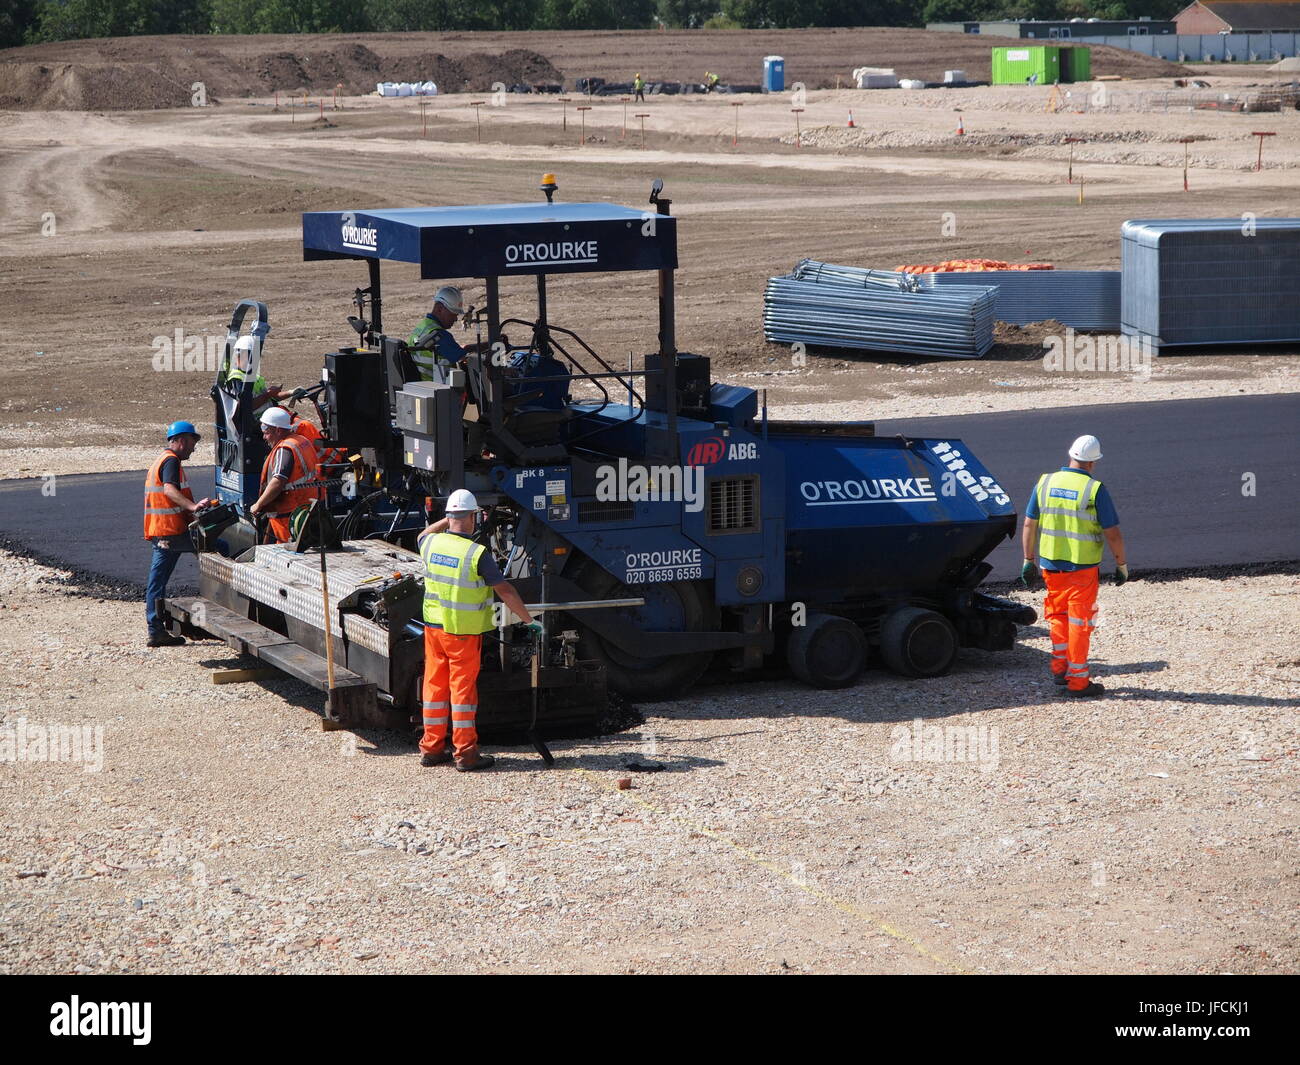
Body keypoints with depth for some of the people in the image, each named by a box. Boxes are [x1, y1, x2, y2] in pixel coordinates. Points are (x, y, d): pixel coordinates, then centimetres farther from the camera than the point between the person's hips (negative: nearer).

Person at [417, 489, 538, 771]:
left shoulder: (431, 544, -2)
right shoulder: (477, 554, -18)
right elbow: (505, 591, -14)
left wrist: (447, 520, 31)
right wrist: (529, 620, -4)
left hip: (434, 626, 5)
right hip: (464, 631, -5)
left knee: (434, 684, 13)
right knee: (463, 688, 0)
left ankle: (431, 748, 19)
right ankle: (466, 753, 3)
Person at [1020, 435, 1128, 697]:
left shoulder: (1045, 483, 0)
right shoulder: (1095, 490, -12)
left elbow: (1029, 525, 4)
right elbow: (1113, 533, -10)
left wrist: (1028, 560, 12)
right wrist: (1122, 565, 2)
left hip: (1051, 564, 4)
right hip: (1083, 567, -4)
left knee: (1058, 615, 21)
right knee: (1079, 620, 5)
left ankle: (1060, 666, 18)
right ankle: (1078, 680, 10)